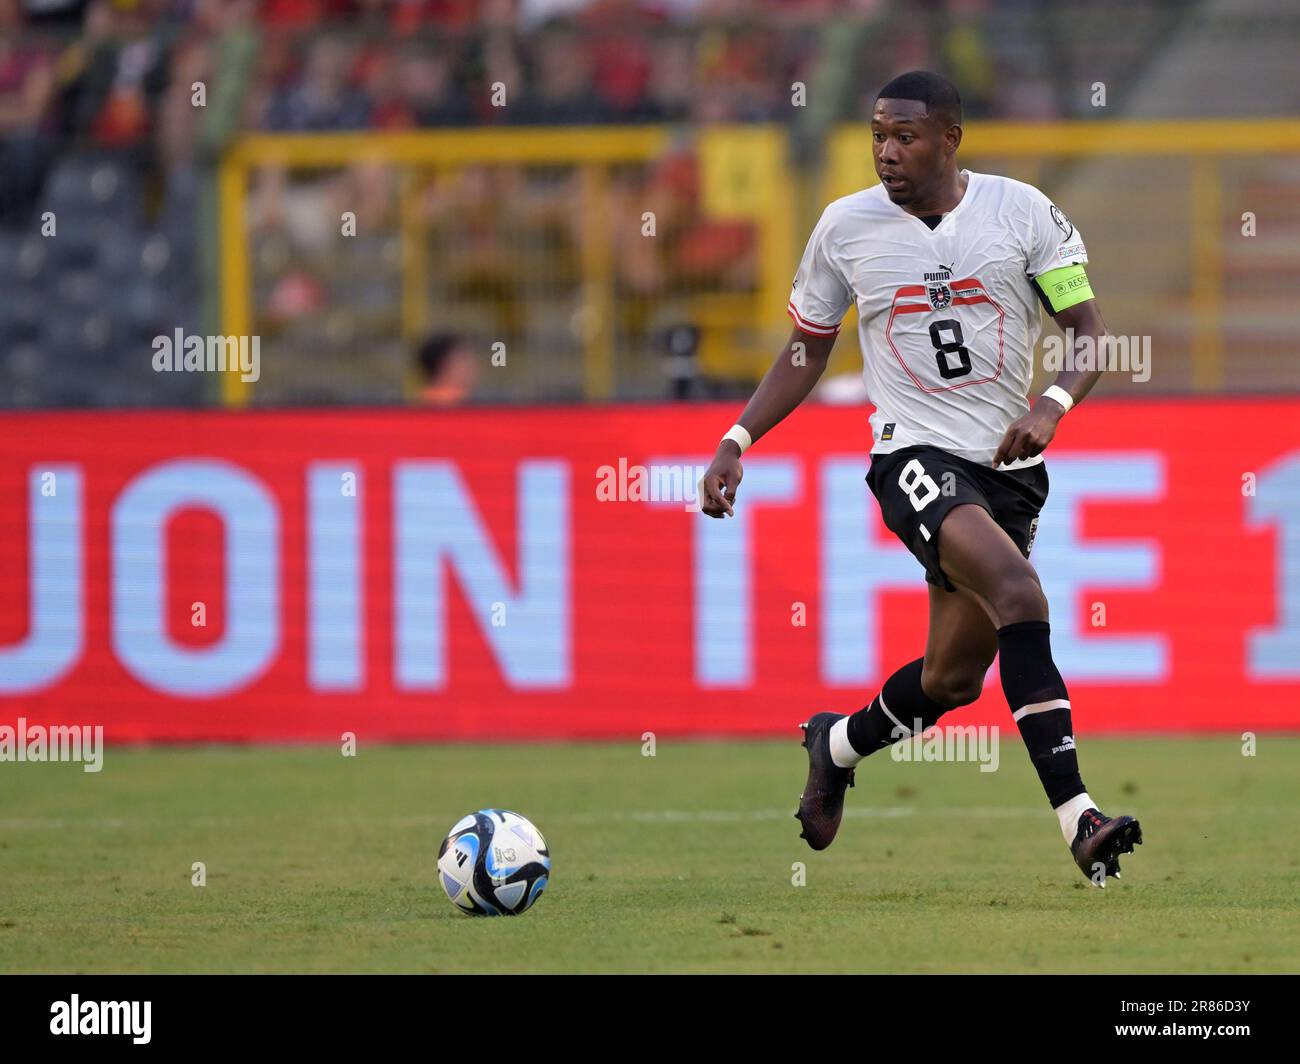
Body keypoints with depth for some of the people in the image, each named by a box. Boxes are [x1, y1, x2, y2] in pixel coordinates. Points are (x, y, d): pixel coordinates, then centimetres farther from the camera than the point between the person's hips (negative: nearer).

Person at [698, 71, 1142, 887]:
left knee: (954, 679, 7)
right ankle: (1078, 818, -33)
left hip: (1009, 464, 3)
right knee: (1020, 593, -29)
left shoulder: (1022, 211, -2)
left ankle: (838, 745, 41)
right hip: (915, 454, -3)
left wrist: (1052, 405, -20)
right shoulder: (846, 227, 1)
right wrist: (738, 441, 5)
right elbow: (808, 349, 14)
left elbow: (1090, 332, 0)